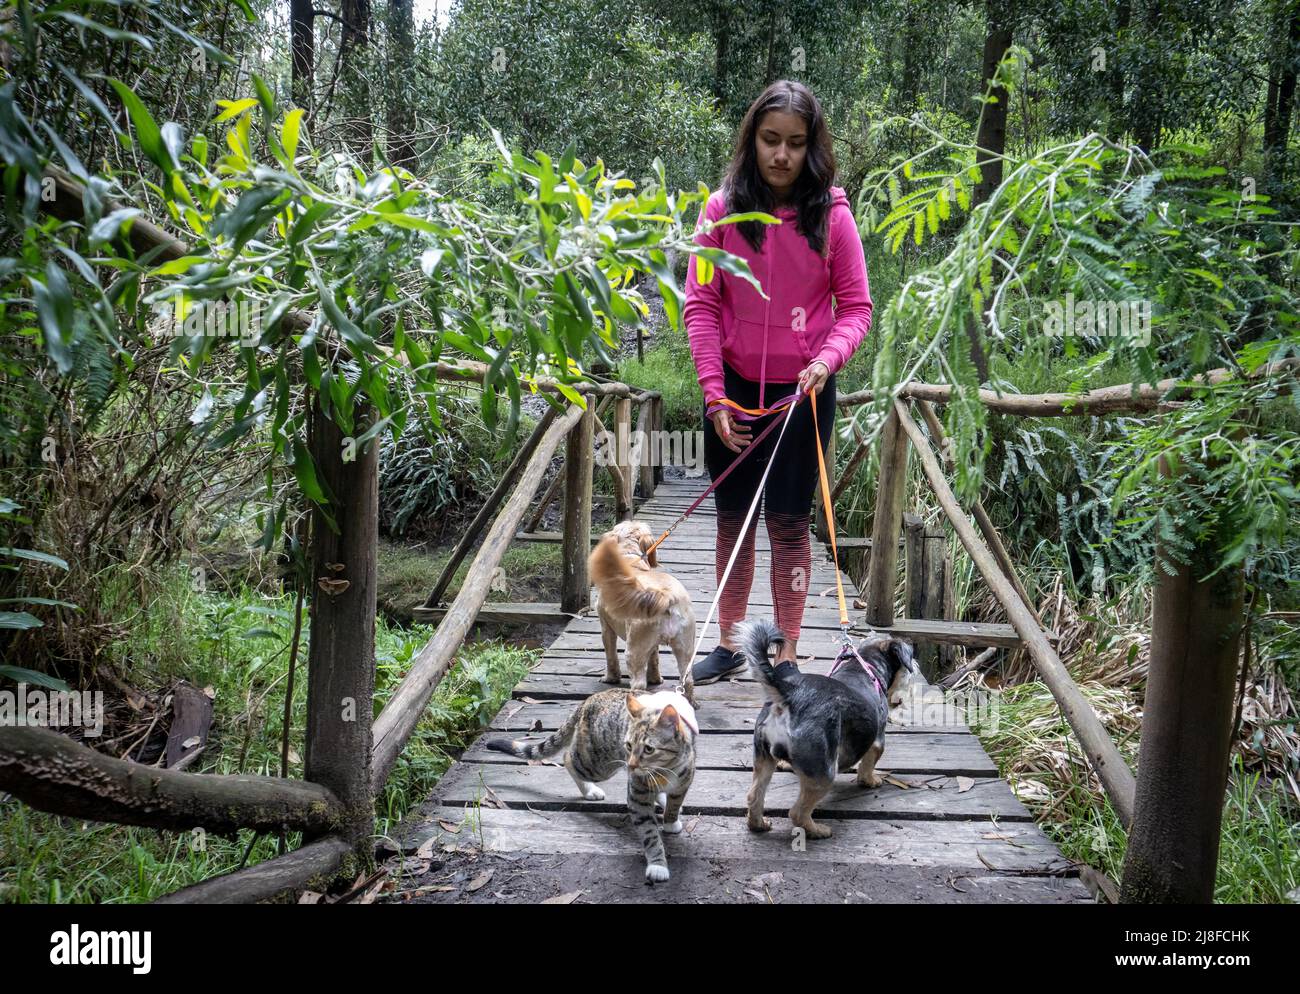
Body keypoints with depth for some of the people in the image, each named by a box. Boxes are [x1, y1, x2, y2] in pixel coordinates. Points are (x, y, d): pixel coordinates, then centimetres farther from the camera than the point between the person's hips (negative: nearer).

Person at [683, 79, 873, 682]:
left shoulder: (831, 214, -5)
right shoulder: (723, 209, -3)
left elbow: (855, 307, -1)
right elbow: (701, 306, -3)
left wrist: (827, 361, -21)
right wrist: (714, 395, -10)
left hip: (803, 392, -1)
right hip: (733, 388, 2)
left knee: (787, 524, 2)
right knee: (732, 520, 11)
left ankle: (787, 657, 14)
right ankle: (728, 645, 25)